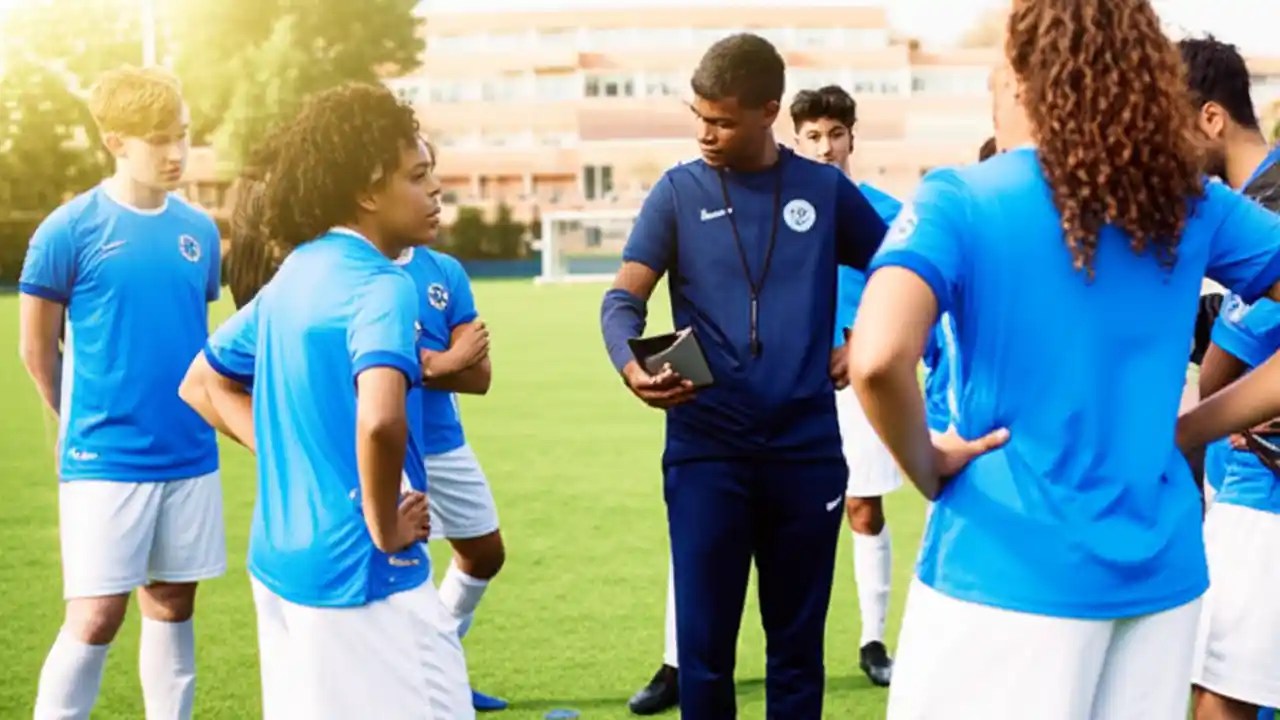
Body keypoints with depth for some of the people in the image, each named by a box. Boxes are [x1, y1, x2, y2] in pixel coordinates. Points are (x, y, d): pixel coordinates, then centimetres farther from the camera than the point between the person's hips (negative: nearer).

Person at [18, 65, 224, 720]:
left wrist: (182, 413, 15)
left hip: (191, 456, 5)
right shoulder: (68, 231, -8)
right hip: (105, 460, -4)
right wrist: (93, 420, 10)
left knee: (172, 604, 12)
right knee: (97, 616, -5)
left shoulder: (199, 230, 5)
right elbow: (37, 351, 0)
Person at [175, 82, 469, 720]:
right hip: (360, 574, -9)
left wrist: (295, 459, 11)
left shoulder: (292, 275, 10)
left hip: (280, 562, 9)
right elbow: (379, 420, -35)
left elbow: (202, 384, 20)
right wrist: (384, 527, -19)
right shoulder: (382, 285, -17)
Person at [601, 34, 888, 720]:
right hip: (705, 451, -1)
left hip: (807, 450, 1)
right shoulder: (679, 191, 1)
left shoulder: (825, 189, 5)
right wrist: (633, 367, -25)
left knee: (797, 641, 11)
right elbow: (623, 298, -5)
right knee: (703, 643, 3)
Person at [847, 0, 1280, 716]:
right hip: (1163, 564, 5)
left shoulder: (960, 201, -10)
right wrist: (1198, 423, 6)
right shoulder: (1193, 203, 3)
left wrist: (927, 465, -8)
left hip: (1011, 567, -4)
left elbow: (877, 360, -26)